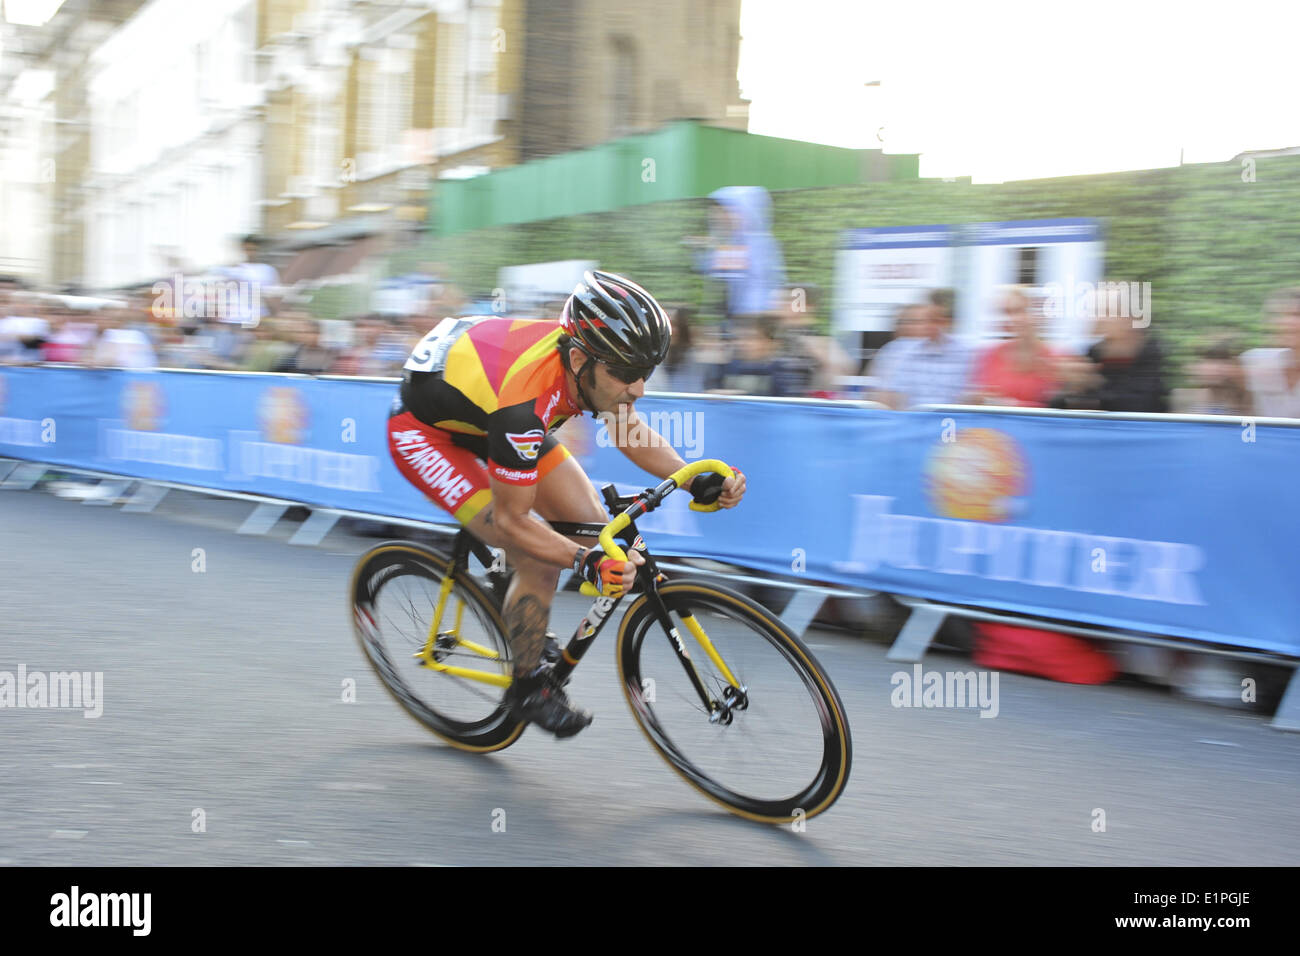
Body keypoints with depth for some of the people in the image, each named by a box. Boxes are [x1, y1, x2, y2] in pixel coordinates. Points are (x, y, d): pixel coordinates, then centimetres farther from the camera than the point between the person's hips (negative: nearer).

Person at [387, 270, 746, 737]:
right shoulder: (522, 402, -41)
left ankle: (524, 625, 20)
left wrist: (699, 481, -18)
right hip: (425, 430, -7)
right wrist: (588, 562, -43)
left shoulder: (591, 355, -21)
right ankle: (528, 687, 2)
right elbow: (512, 520, -30)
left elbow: (630, 432, -3)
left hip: (484, 416, 8)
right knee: (538, 561, -20)